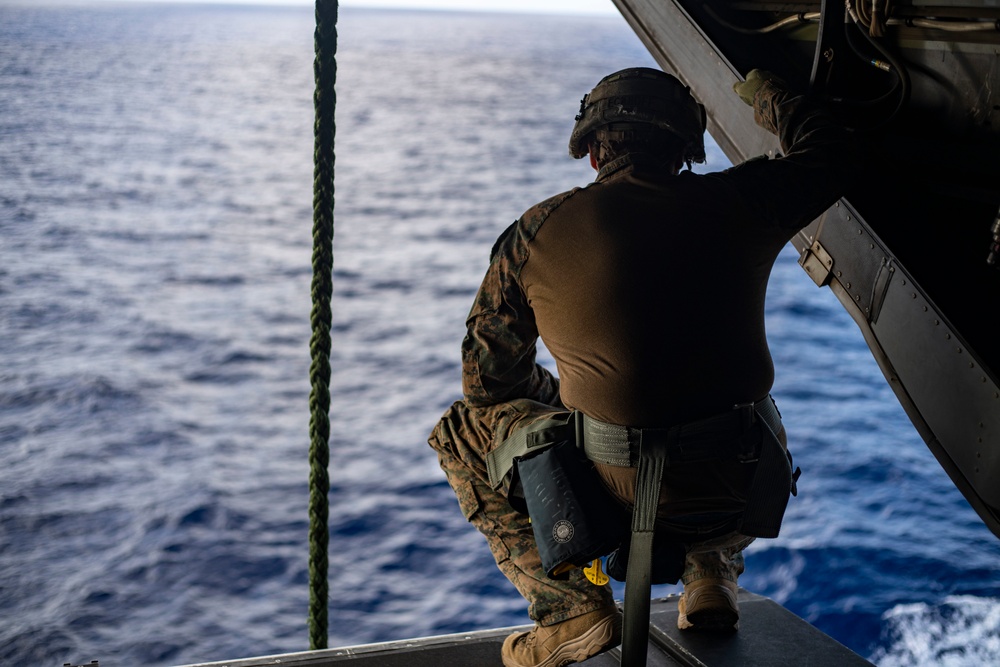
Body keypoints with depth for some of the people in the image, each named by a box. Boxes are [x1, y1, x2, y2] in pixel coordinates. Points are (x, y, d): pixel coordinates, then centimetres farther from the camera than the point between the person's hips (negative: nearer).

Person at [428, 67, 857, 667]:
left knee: (463, 432, 21)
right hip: (740, 488, 4)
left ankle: (573, 609, 11)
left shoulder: (536, 234, -3)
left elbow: (486, 376, 5)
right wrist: (758, 85, 33)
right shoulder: (735, 204, -1)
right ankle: (712, 570, 21)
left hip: (618, 490, -3)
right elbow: (829, 152, 18)